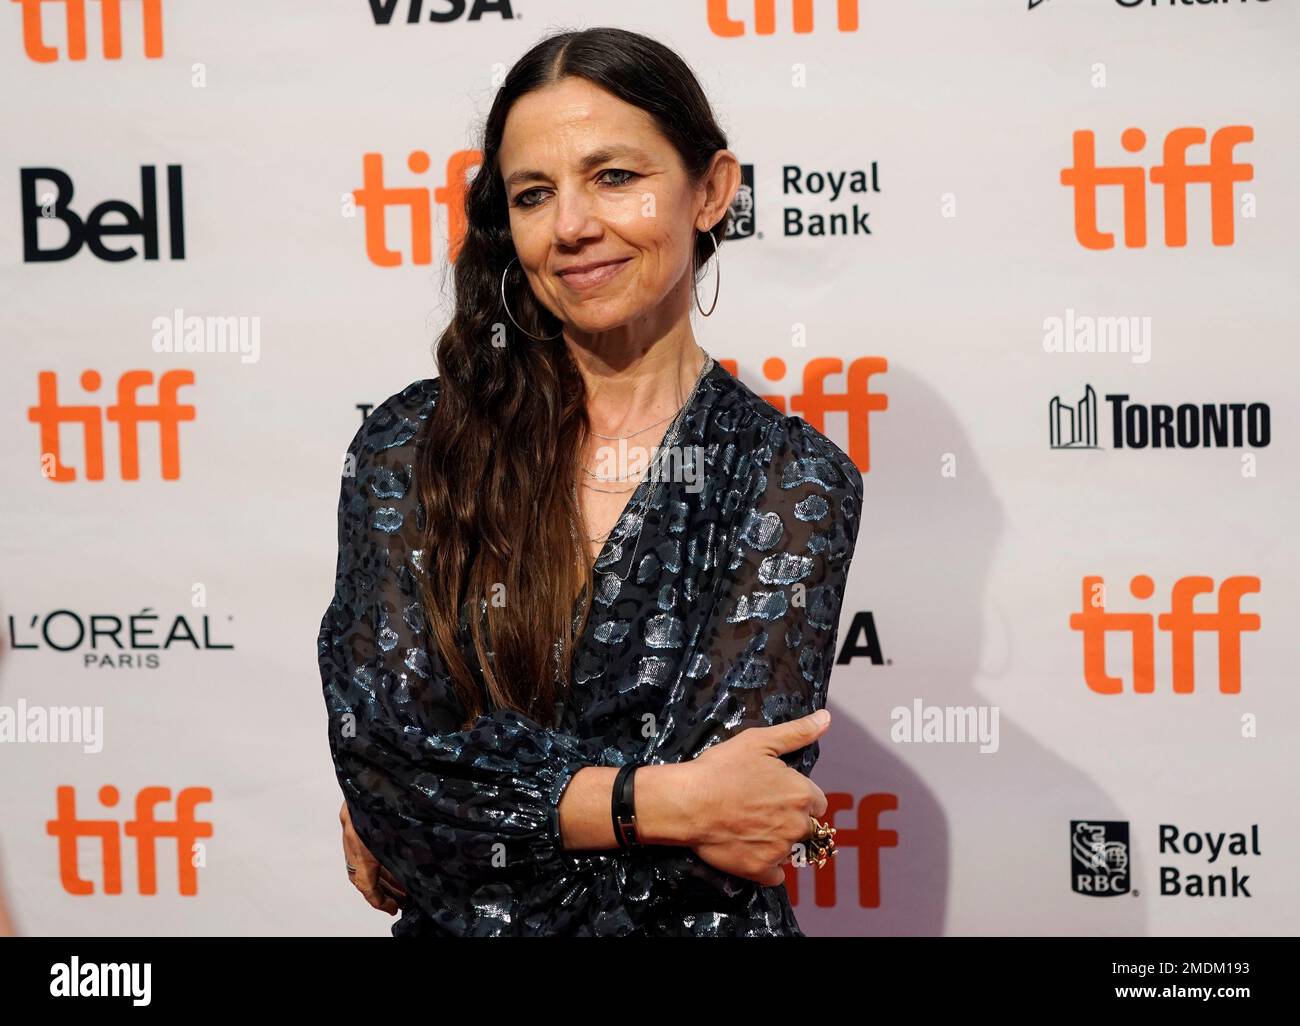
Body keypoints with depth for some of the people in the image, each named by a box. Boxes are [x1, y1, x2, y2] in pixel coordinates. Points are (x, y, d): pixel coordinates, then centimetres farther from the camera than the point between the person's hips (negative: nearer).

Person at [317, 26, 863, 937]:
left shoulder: (793, 482, -9)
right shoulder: (409, 446, -5)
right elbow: (377, 744, -14)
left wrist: (445, 823, -14)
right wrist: (658, 804, -21)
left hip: (689, 926, -1)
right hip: (449, 930, 2)